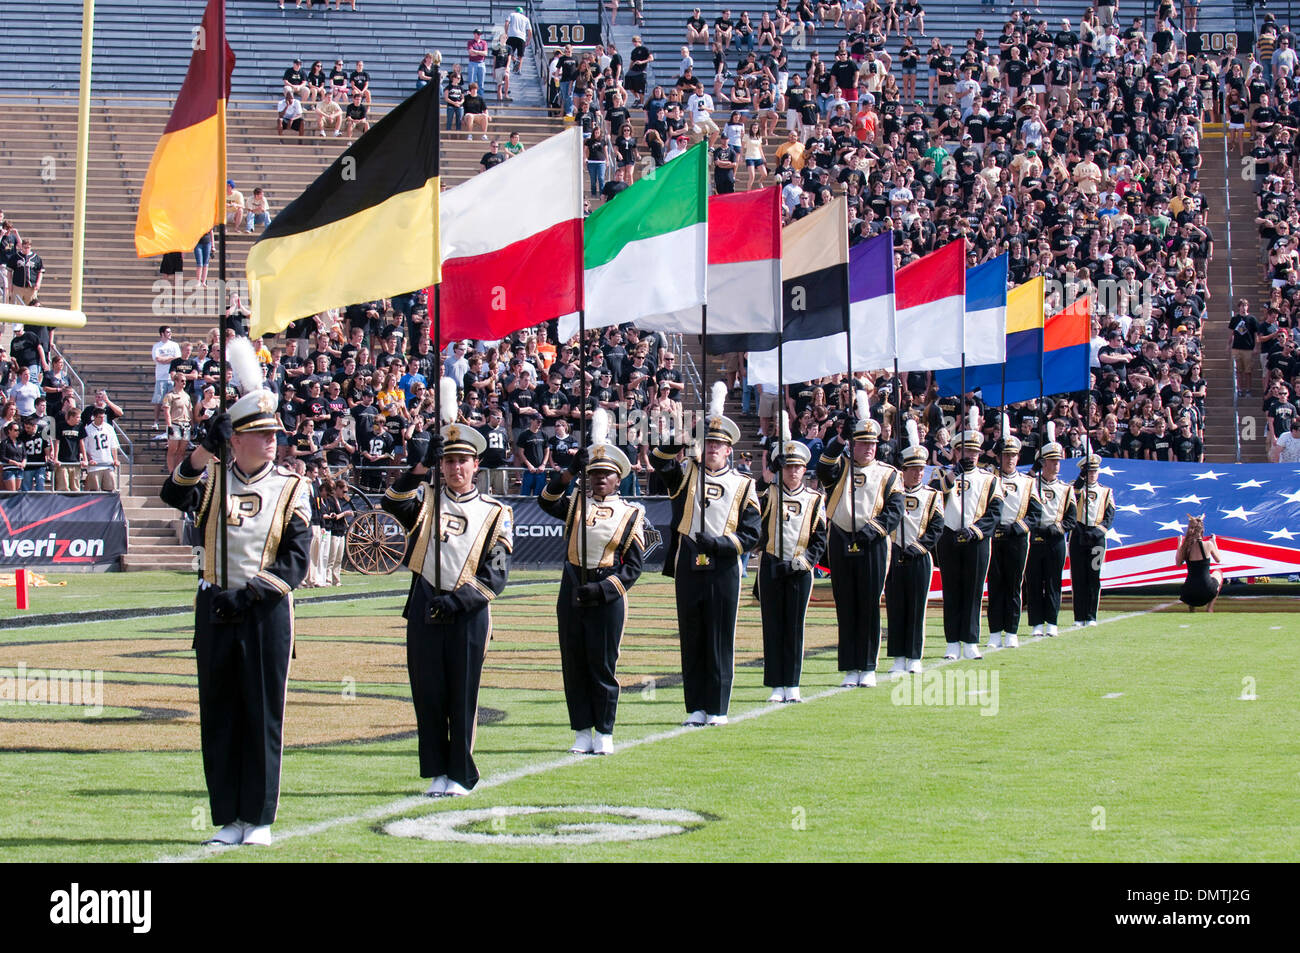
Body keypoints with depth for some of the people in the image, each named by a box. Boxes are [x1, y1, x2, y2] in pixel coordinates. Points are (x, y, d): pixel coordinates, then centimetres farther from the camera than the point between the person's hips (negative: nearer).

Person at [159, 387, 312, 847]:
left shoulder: (290, 488, 3)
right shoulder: (211, 478, 7)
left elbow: (296, 560, -4)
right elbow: (174, 495, -14)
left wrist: (251, 594, -17)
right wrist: (204, 450, -29)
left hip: (267, 612, -2)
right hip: (215, 609, 2)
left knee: (263, 715, 0)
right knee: (219, 715, 4)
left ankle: (259, 818, 7)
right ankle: (228, 818, 11)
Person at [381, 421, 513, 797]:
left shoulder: (494, 513, 5)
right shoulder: (426, 501, 10)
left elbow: (495, 576, -2)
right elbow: (393, 502, -13)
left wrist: (456, 600, -15)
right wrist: (424, 465, -22)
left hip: (469, 613, -2)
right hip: (424, 610, 2)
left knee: (462, 698, 2)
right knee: (428, 695, 4)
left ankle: (461, 775, 10)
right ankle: (437, 773, 12)